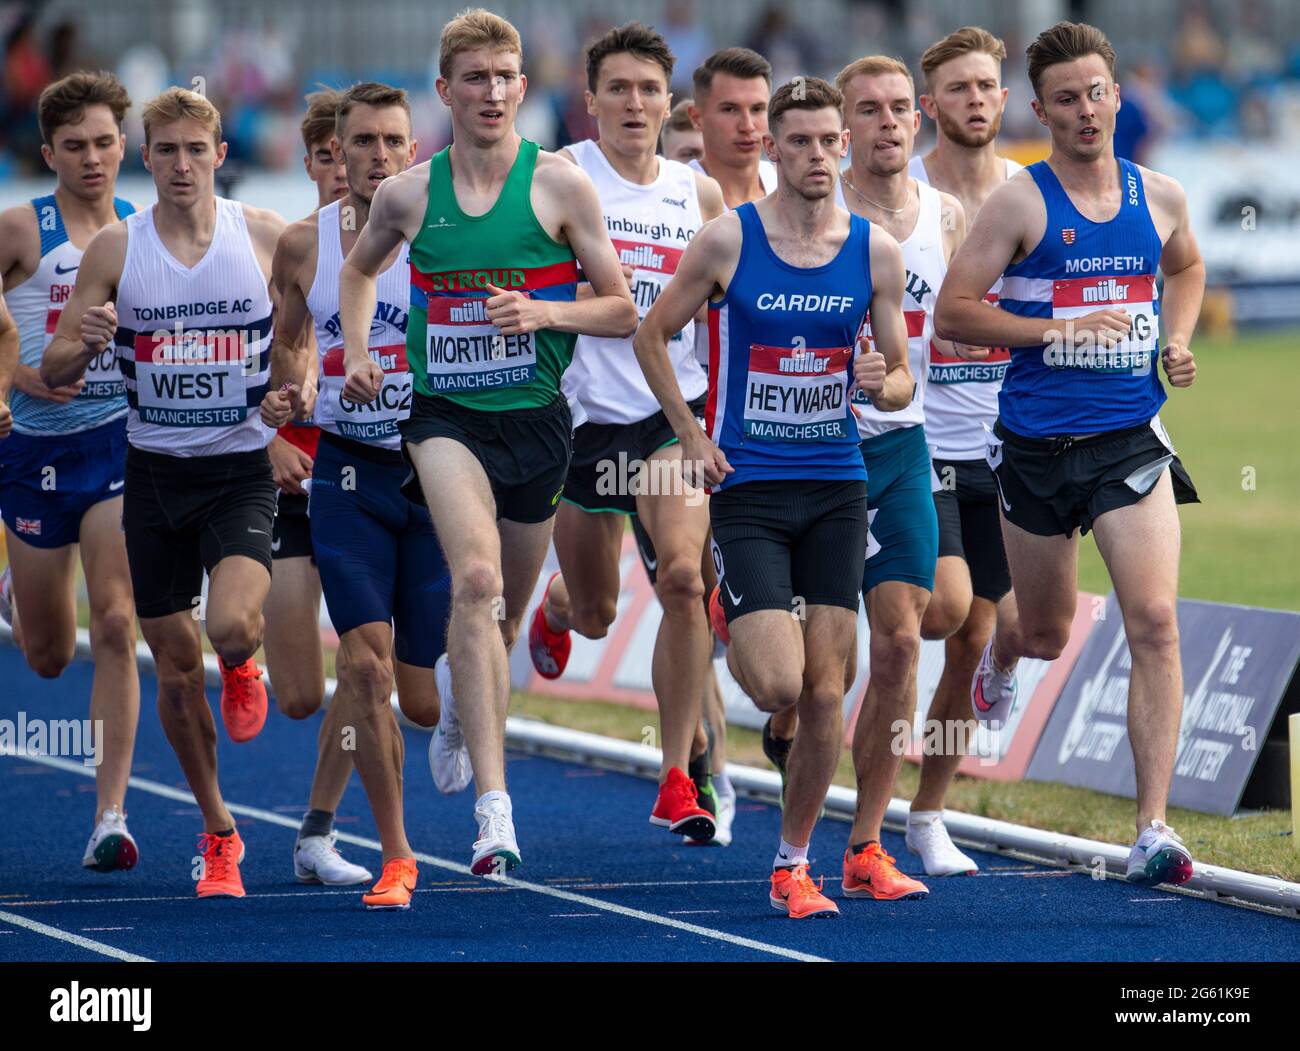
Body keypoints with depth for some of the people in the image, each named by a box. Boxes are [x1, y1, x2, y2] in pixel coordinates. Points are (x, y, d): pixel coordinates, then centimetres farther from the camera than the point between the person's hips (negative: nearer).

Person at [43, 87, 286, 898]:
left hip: (242, 470, -2)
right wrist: (83, 343, -21)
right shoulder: (116, 247, -1)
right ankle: (219, 834, 22)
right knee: (175, 667, 5)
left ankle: (243, 673, 14)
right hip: (155, 469, 2)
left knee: (233, 627, -25)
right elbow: (55, 371, 2)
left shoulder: (266, 235, -2)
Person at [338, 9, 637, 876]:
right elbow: (360, 268, 24)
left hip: (535, 419, 1)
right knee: (476, 578, -25)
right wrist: (357, 354, 8)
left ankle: (468, 716, 50)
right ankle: (494, 807, -32)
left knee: (505, 613, 13)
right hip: (446, 414, -1)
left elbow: (622, 311, 0)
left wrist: (543, 313, -17)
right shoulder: (408, 194, 2)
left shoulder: (560, 186, -3)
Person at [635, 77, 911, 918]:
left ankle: (793, 864, 14)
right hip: (748, 488, -3)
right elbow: (652, 335, 7)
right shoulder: (729, 241, -6)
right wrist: (691, 437, -1)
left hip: (836, 489, 3)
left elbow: (901, 382, 10)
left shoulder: (876, 252, 2)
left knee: (826, 695, 0)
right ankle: (728, 626, 22)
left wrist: (883, 384, -14)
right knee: (779, 687, -14)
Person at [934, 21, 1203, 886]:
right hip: (1038, 444, -1)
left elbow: (1187, 268, 27)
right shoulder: (1021, 203, -7)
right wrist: (1058, 330, -17)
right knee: (1048, 635, 14)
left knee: (1155, 622, -14)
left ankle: (1153, 830, -14)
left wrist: (1178, 340, 8)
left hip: (1132, 438, 1)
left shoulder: (1159, 197, 5)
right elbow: (951, 311, -8)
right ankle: (1001, 656, 55)